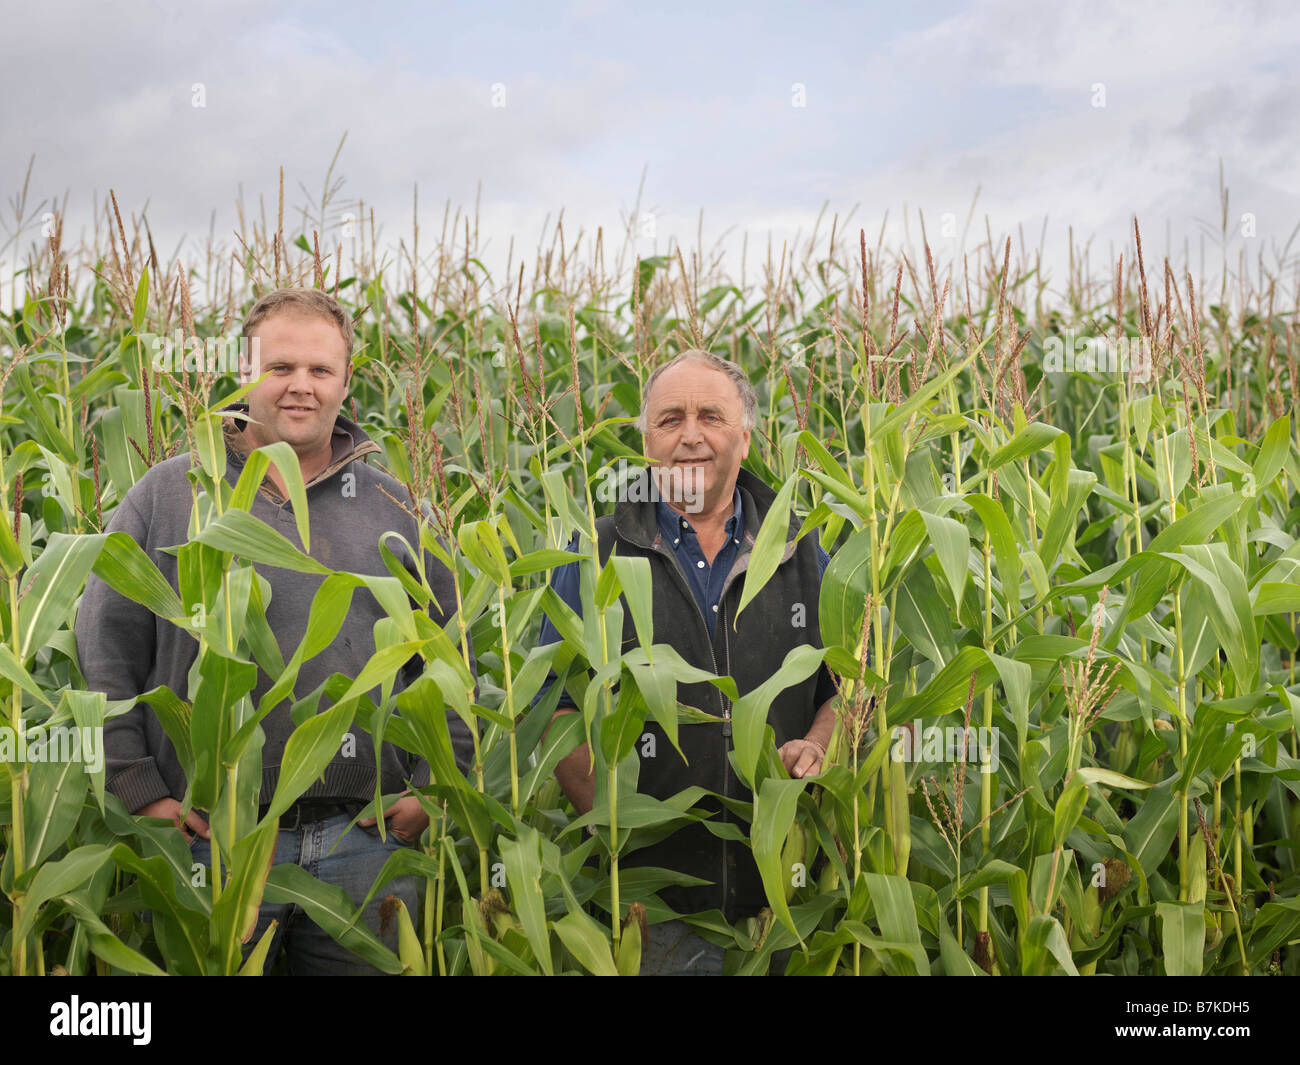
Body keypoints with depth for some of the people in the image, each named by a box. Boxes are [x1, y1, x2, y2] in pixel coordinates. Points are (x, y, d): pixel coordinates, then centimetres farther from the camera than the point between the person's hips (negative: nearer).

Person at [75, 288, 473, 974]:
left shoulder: (391, 507, 9)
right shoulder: (168, 495, 2)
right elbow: (102, 653, 2)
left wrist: (433, 785, 5)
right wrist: (140, 794, -4)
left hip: (366, 845, 2)